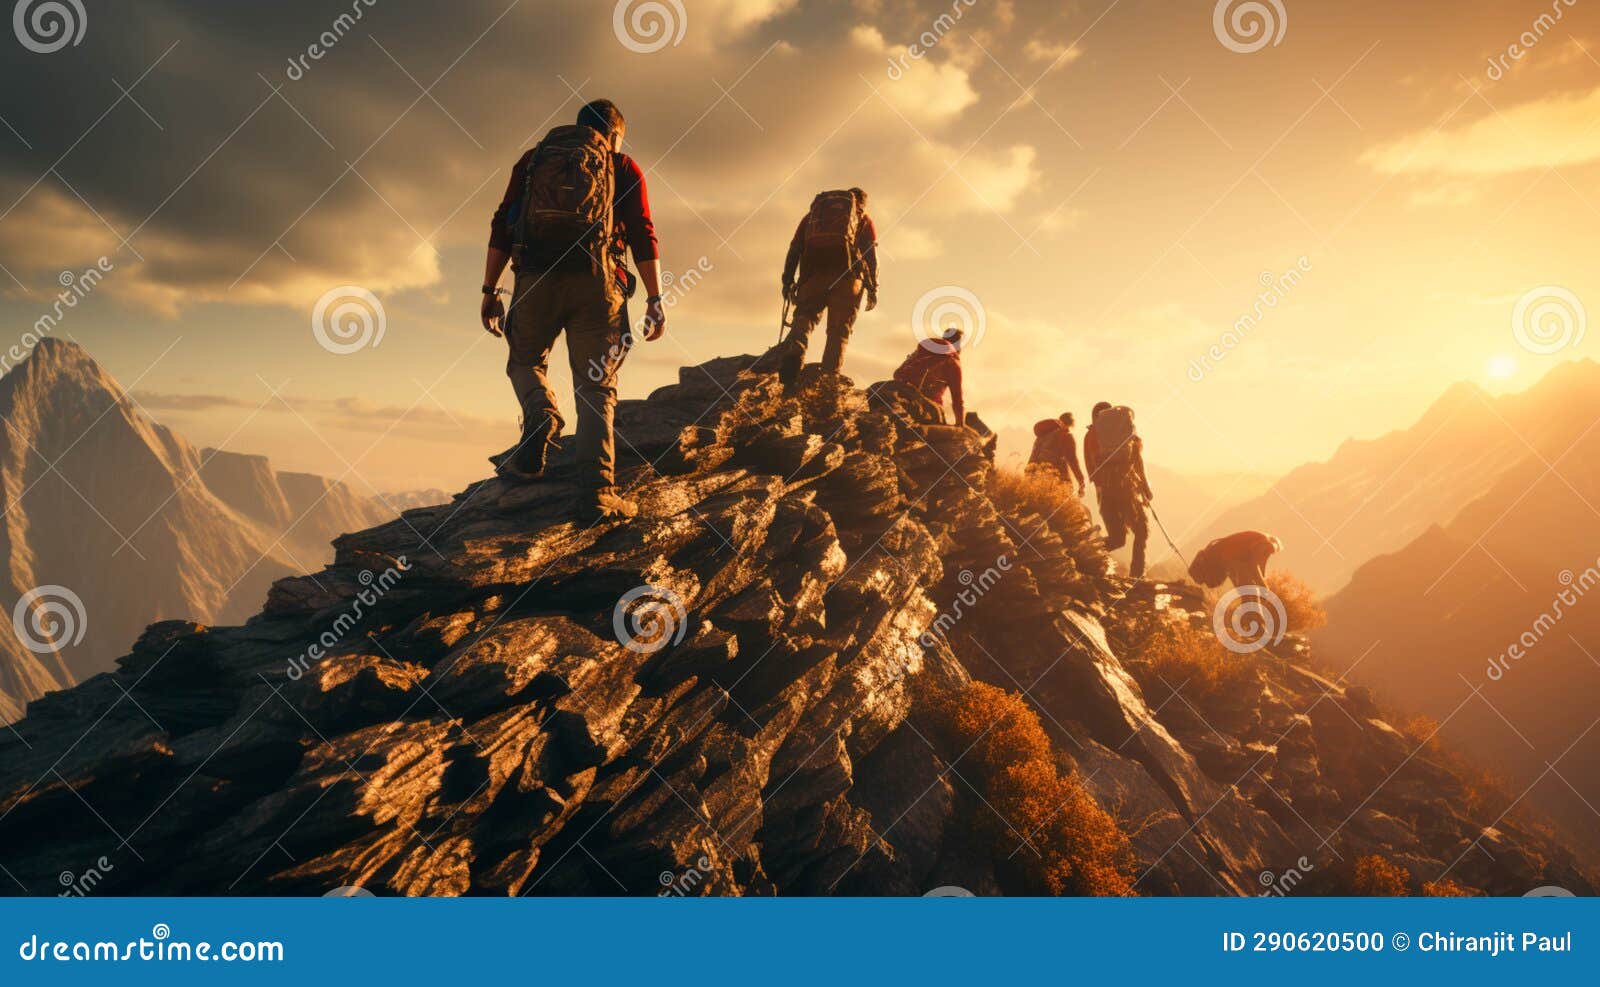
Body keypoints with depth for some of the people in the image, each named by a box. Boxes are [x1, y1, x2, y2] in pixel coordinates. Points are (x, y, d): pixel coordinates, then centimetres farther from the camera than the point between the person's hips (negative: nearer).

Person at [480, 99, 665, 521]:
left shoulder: (533, 160, 21)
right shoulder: (623, 167, 15)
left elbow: (502, 227, 12)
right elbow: (643, 236, 3)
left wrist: (490, 290, 12)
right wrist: (655, 300, 1)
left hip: (536, 280, 1)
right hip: (595, 281, -1)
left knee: (525, 362, 24)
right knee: (597, 387, 3)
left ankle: (541, 420, -8)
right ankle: (597, 492, -9)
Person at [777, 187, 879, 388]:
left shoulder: (812, 214, 31)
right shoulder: (863, 219, 25)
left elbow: (795, 248, 18)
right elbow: (870, 252, 9)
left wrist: (788, 281, 12)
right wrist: (872, 288, 5)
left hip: (813, 273, 1)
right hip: (846, 273, -1)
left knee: (804, 317, 1)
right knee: (839, 329, 1)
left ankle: (794, 352, -30)